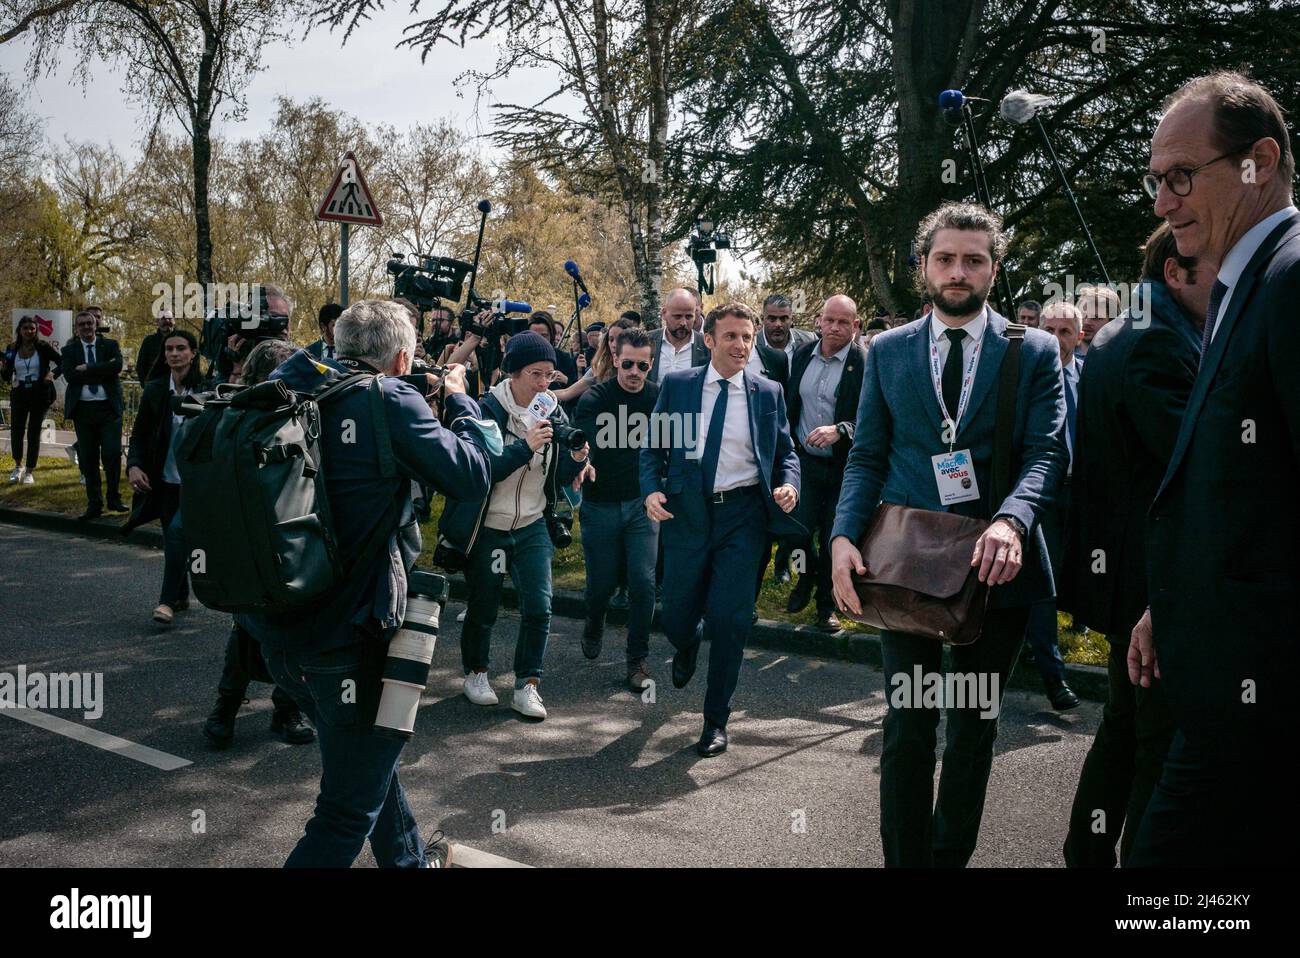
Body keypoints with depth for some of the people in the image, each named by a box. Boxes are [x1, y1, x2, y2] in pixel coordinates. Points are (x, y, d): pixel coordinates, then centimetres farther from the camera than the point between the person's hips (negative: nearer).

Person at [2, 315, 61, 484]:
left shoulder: (43, 347, -4)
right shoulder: (12, 349, 4)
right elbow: (7, 377, 9)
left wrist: (53, 373, -17)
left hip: (39, 394, -2)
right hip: (19, 394, 2)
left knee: (34, 432, 2)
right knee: (16, 431, -5)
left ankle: (30, 472, 12)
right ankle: (18, 466, 21)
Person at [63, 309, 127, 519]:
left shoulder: (110, 345, 6)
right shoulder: (69, 350, 9)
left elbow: (117, 365, -13)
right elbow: (69, 375, -8)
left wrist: (87, 368, -12)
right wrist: (102, 371, -12)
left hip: (108, 407, -2)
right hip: (82, 409, 2)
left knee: (112, 453, -7)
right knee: (88, 459, 4)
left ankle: (113, 497, 10)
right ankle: (94, 504, 11)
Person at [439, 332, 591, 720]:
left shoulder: (554, 413, 0)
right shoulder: (487, 410, -14)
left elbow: (562, 476, 4)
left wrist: (577, 458, -18)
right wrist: (525, 446, -32)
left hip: (532, 526, 3)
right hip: (487, 527, -3)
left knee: (538, 607, -6)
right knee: (483, 608, 10)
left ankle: (527, 685, 8)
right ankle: (476, 672, 33)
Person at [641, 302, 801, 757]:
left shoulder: (769, 393, 6)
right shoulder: (677, 385, 4)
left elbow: (785, 452, 10)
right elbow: (652, 447, 7)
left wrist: (789, 484, -11)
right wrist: (652, 489, -10)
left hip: (742, 515, 0)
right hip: (686, 512, 1)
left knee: (730, 620, -5)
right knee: (677, 618, 5)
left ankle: (716, 720, 13)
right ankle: (688, 644, 46)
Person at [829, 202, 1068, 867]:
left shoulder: (1035, 351, 2)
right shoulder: (887, 351, 7)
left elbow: (1046, 454, -7)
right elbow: (866, 455, 5)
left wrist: (1011, 521, -28)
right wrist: (845, 536, -12)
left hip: (995, 564, 0)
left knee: (974, 727, 14)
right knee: (908, 727, 3)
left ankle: (951, 856, 30)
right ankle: (903, 858, 17)